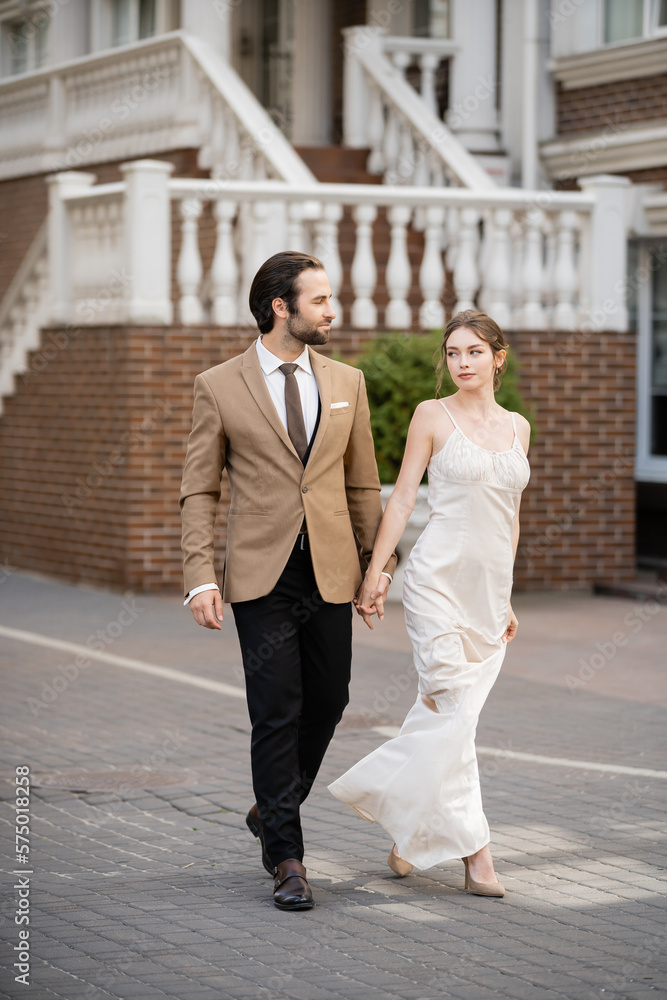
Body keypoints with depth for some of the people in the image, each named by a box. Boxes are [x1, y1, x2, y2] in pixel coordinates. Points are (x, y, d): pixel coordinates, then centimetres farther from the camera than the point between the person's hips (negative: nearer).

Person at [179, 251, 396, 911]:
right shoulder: (218, 387, -1)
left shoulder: (346, 383, 9)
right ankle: (287, 858, 3)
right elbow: (199, 491, 0)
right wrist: (200, 578, -10)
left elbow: (362, 482, 14)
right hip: (261, 577, -4)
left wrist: (379, 558, 7)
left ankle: (273, 812, 34)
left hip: (332, 573, 4)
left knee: (326, 702, 9)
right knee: (277, 713, -5)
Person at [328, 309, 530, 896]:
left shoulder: (518, 427, 12)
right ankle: (474, 851, -5)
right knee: (453, 713, -9)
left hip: (489, 588, 5)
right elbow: (402, 498, -1)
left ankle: (409, 829, 22)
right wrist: (374, 572, -7)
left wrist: (505, 597, 17)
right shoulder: (433, 416, -1)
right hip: (439, 577, -5)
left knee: (444, 713, 6)